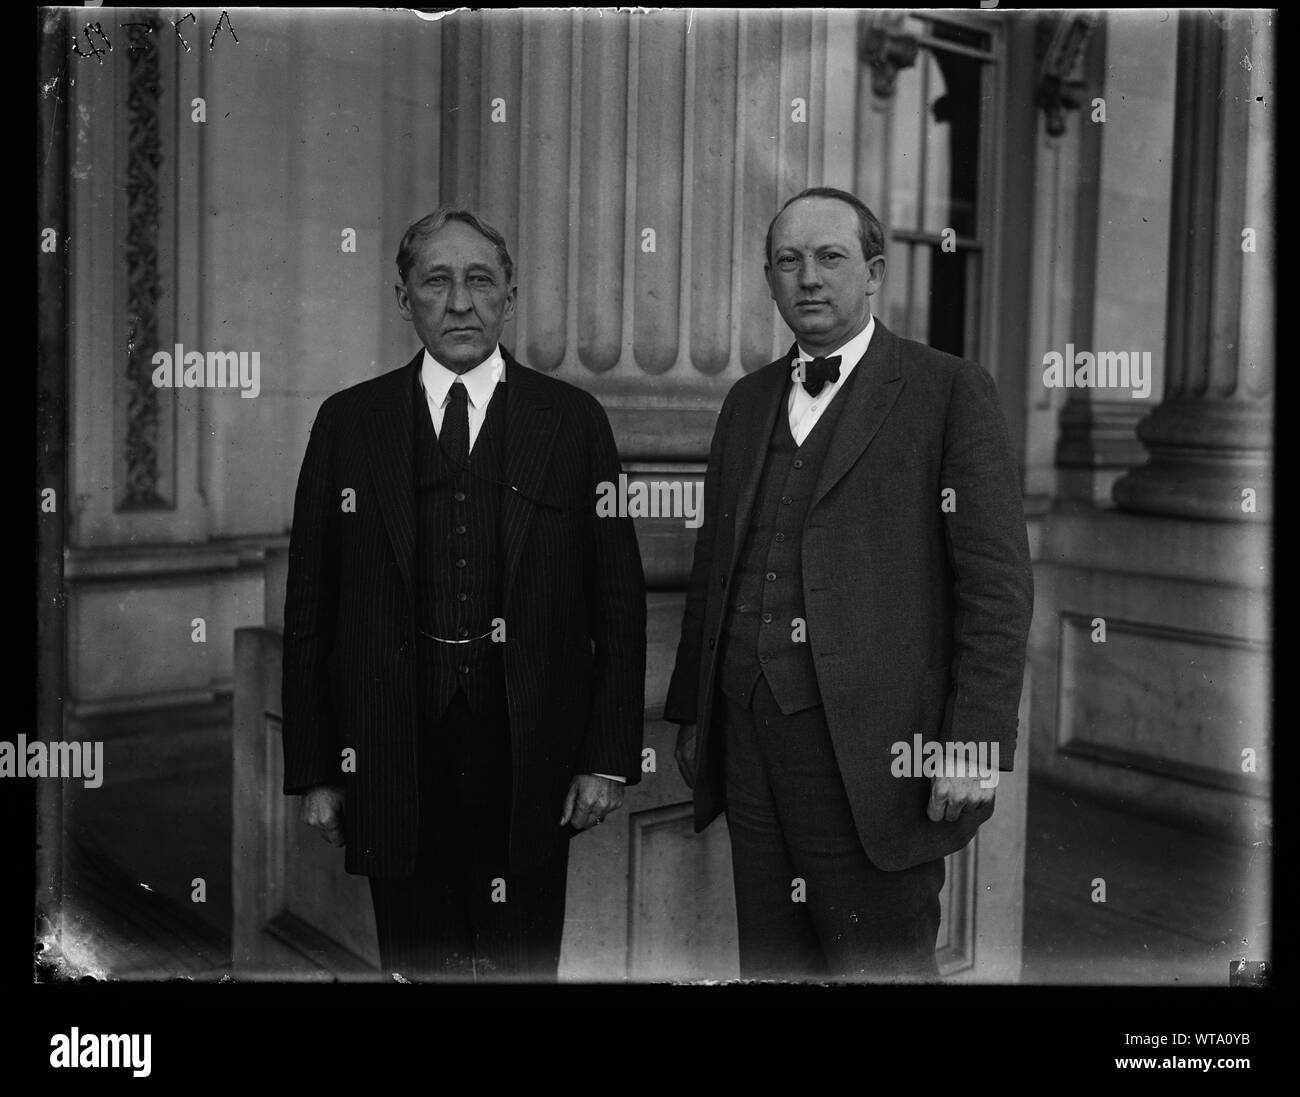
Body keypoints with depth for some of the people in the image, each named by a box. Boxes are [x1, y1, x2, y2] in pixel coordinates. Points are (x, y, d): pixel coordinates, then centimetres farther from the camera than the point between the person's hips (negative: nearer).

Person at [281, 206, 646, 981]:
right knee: (413, 963, 10)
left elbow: (619, 600, 2)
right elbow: (309, 607, 5)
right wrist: (314, 770, 2)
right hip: (394, 766, 1)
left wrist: (609, 757, -3)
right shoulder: (347, 422, 5)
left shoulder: (574, 421, 2)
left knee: (524, 964, 8)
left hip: (531, 768, 0)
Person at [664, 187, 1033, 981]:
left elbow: (998, 583, -8)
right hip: (749, 741, 6)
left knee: (884, 963, 5)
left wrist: (977, 744, -14)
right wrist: (692, 710, 15)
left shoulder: (950, 391, -3)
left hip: (875, 753, -5)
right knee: (770, 962, 14)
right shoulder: (747, 401, 15)